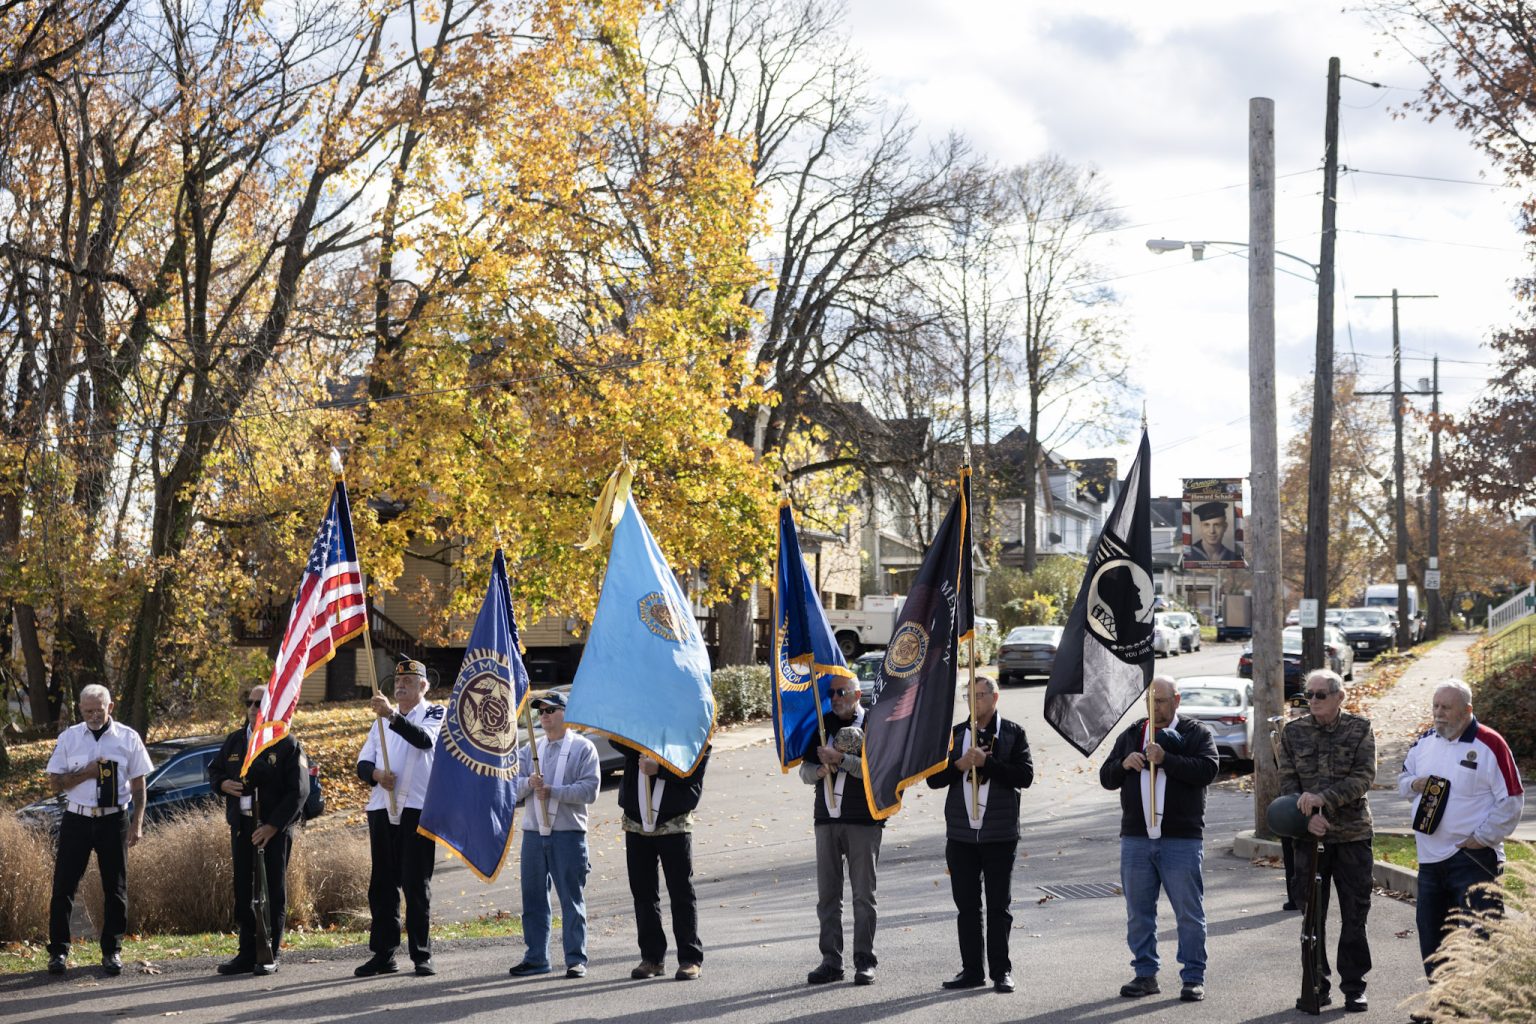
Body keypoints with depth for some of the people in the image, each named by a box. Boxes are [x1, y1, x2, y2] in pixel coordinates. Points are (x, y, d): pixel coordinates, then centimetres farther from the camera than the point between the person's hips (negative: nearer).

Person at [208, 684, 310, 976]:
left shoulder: (287, 745, -6)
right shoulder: (235, 741, 11)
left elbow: (298, 791, -11)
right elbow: (213, 769, 23)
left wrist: (273, 826, -17)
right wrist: (222, 784, -3)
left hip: (276, 829, -5)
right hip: (241, 828, 5)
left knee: (274, 893, 0)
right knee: (243, 892, 7)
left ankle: (270, 957, 5)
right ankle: (247, 954, 14)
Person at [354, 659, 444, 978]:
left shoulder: (434, 713, 3)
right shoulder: (383, 719, 21)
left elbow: (425, 739, -20)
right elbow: (362, 763, 15)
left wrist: (392, 716, -34)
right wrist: (377, 774, -9)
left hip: (417, 808, -5)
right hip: (382, 807, 5)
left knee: (417, 885, -6)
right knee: (381, 883, 5)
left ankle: (422, 955, -1)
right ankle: (383, 954, 9)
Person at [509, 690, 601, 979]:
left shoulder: (583, 748, 1)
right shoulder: (530, 749, 16)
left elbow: (589, 790, -9)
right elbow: (513, 787, 7)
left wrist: (551, 791, -15)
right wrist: (529, 784, -15)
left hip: (568, 833, -5)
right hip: (533, 832, 5)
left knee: (572, 898, -2)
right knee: (533, 898, 7)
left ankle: (576, 959, 3)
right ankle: (536, 958, 14)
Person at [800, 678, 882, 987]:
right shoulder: (822, 725, 13)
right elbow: (805, 769, 13)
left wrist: (841, 759, -21)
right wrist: (819, 771, -9)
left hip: (863, 822, -5)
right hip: (827, 820, 5)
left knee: (863, 894, -2)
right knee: (827, 894, 4)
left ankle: (865, 961, 3)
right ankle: (831, 961, 8)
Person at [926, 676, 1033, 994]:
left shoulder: (1013, 733, 2)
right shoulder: (955, 733, 11)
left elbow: (1024, 776, -10)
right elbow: (933, 778, 7)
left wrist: (986, 762, -16)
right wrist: (959, 765, -11)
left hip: (1000, 835, -3)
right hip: (961, 834, 3)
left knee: (999, 905, 1)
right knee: (966, 905, 5)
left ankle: (1001, 971, 6)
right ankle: (972, 970, 12)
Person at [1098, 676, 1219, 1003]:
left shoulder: (1198, 733, 3)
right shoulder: (1130, 736, 15)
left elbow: (1207, 770, -13)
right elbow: (1106, 778, 14)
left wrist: (1165, 760, -21)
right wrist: (1123, 765, -7)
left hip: (1182, 840, -4)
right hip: (1136, 839, 4)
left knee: (1189, 912, 0)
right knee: (1138, 912, 7)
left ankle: (1193, 977, 6)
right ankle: (1145, 974, 16)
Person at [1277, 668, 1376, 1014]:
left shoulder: (1360, 729, 0)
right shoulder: (1293, 732, 5)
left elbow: (1364, 777, -11)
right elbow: (1287, 782, 2)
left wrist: (1323, 798, -22)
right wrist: (1307, 816, -15)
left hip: (1353, 833, -1)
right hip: (1310, 834, 2)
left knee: (1355, 914, 3)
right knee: (1311, 914, 6)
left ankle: (1354, 987, 11)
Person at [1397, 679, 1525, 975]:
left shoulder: (1490, 745, -9)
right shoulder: (1425, 742, 10)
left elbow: (1512, 801, -8)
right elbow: (1403, 779, 22)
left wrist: (1483, 837, -11)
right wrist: (1414, 784, -1)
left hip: (1472, 859, -7)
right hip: (1430, 858, 7)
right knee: (1431, 933, 12)